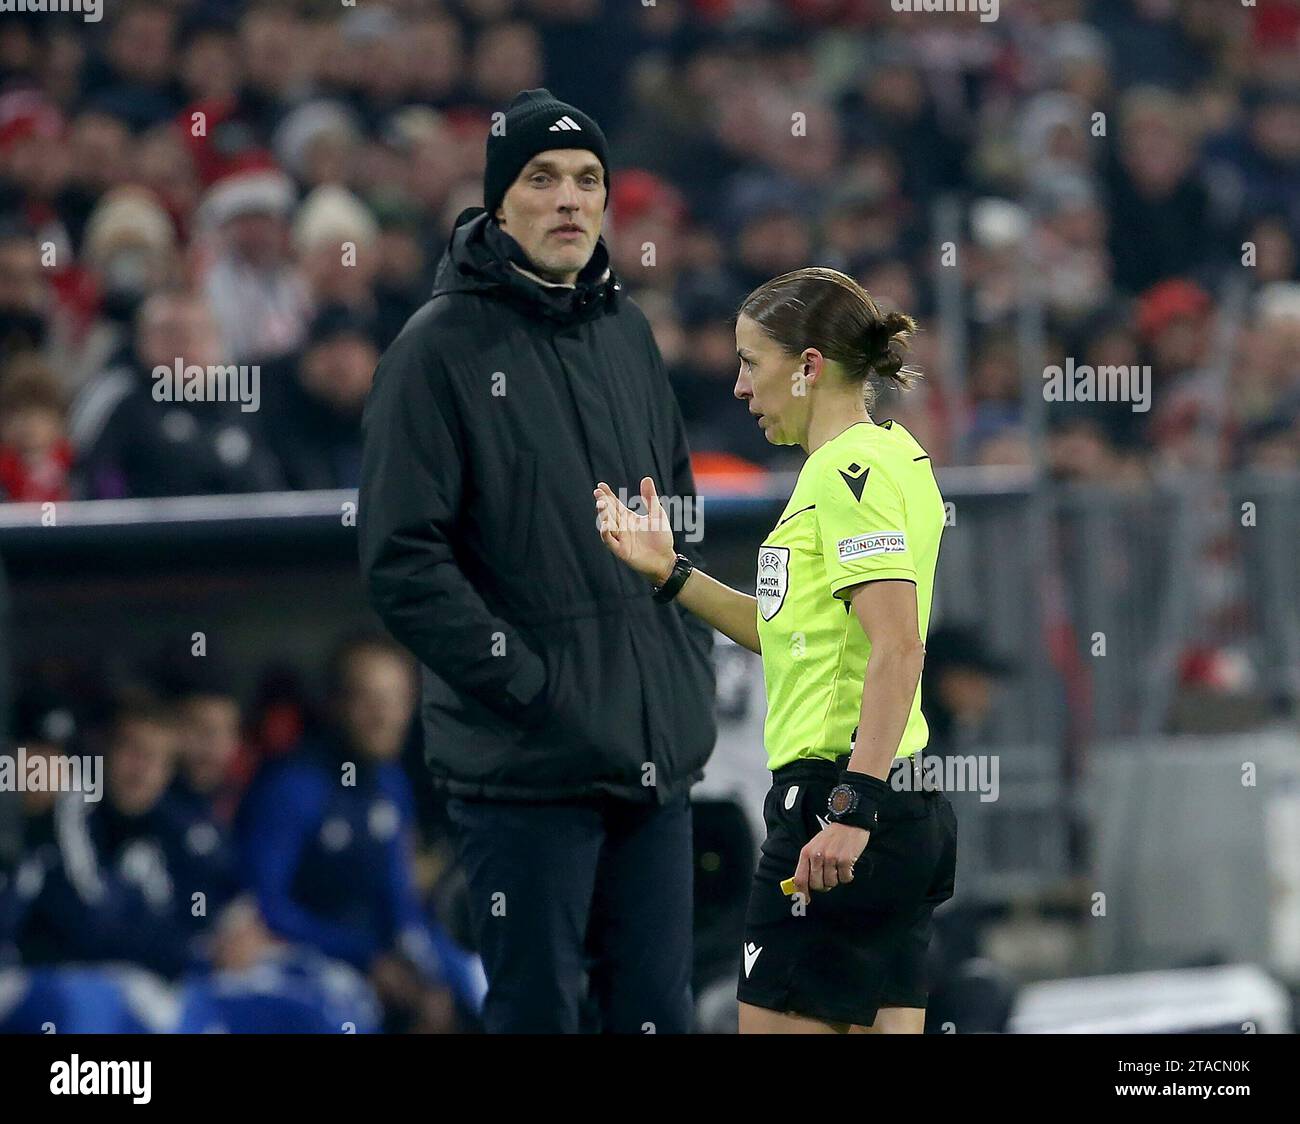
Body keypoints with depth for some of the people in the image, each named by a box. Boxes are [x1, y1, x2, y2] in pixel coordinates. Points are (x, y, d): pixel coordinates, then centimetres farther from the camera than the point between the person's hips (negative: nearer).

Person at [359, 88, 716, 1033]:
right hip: (527, 765, -6)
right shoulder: (444, 346, -7)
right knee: (538, 1012, -3)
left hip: (654, 756, 6)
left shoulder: (626, 331, 13)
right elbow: (403, 560, -13)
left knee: (656, 1008, 9)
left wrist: (691, 665, 11)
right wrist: (527, 685, -16)